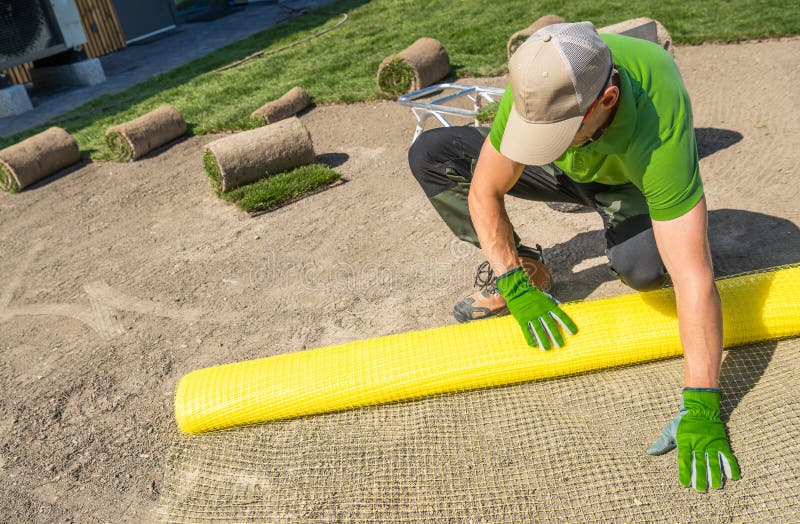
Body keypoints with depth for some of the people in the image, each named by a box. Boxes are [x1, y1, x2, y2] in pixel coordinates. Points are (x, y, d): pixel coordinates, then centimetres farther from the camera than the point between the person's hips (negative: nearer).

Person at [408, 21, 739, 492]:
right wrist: (515, 285, -31)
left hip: (631, 180, -3)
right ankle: (526, 270, -3)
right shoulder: (539, 86, -34)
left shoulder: (659, 137, -43)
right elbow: (484, 192, -24)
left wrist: (702, 408, -44)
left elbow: (694, 278, -44)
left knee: (642, 264, -40)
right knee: (430, 154, -15)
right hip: (565, 169, 3)